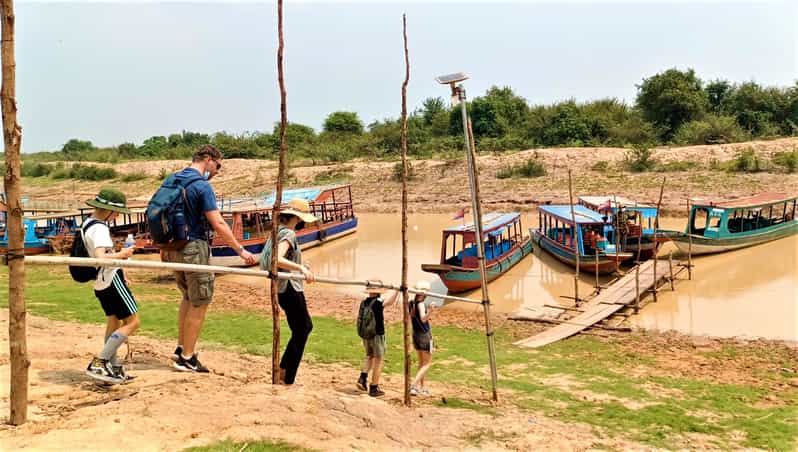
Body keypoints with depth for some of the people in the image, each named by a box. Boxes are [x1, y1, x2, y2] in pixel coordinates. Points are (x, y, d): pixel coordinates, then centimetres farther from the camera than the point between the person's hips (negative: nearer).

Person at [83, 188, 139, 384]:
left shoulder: (87, 224, 11)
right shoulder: (100, 228, -20)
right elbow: (101, 257, -32)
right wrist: (122, 254, -17)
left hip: (100, 282, 10)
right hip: (111, 279, -10)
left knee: (113, 322, 18)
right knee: (132, 322, -7)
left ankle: (114, 369, 21)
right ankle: (99, 363, -9)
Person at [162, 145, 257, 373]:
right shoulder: (202, 186, -15)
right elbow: (218, 224, -20)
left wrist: (165, 248, 26)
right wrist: (241, 250, -16)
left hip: (174, 249, 9)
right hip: (195, 248, -9)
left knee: (188, 298, 24)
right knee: (199, 304, 1)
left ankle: (181, 348, 29)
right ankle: (187, 358, 7)